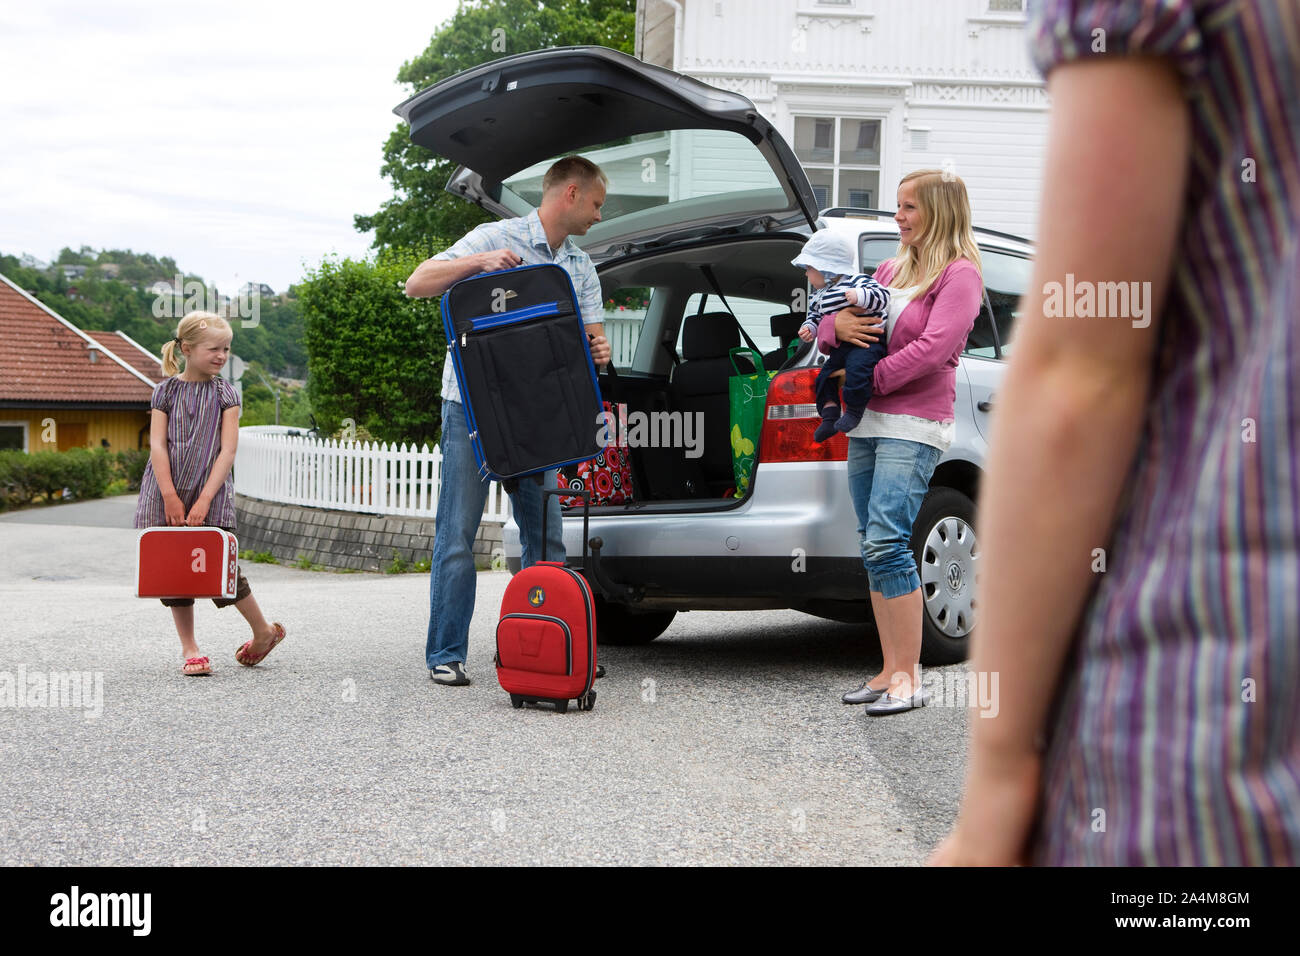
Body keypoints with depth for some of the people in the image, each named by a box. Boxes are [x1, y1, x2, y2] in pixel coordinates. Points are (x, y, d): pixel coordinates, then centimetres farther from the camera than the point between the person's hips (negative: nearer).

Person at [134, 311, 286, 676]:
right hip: (166, 493, 2)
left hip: (211, 495, -2)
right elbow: (157, 445, -2)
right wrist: (170, 497, -12)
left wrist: (204, 501, -14)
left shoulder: (225, 393, 2)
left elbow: (227, 451, -5)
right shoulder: (166, 390, 4)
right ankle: (189, 648, 11)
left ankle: (264, 631, 15)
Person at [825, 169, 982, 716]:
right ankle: (890, 671, 12)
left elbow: (934, 349, -17)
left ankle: (909, 676, -12)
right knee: (874, 550, 6)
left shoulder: (959, 275, -4)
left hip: (913, 428, -8)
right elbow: (828, 326, 19)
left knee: (886, 543, -17)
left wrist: (869, 378, -13)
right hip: (866, 424, 8)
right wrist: (837, 327, -5)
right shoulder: (891, 270, 19)